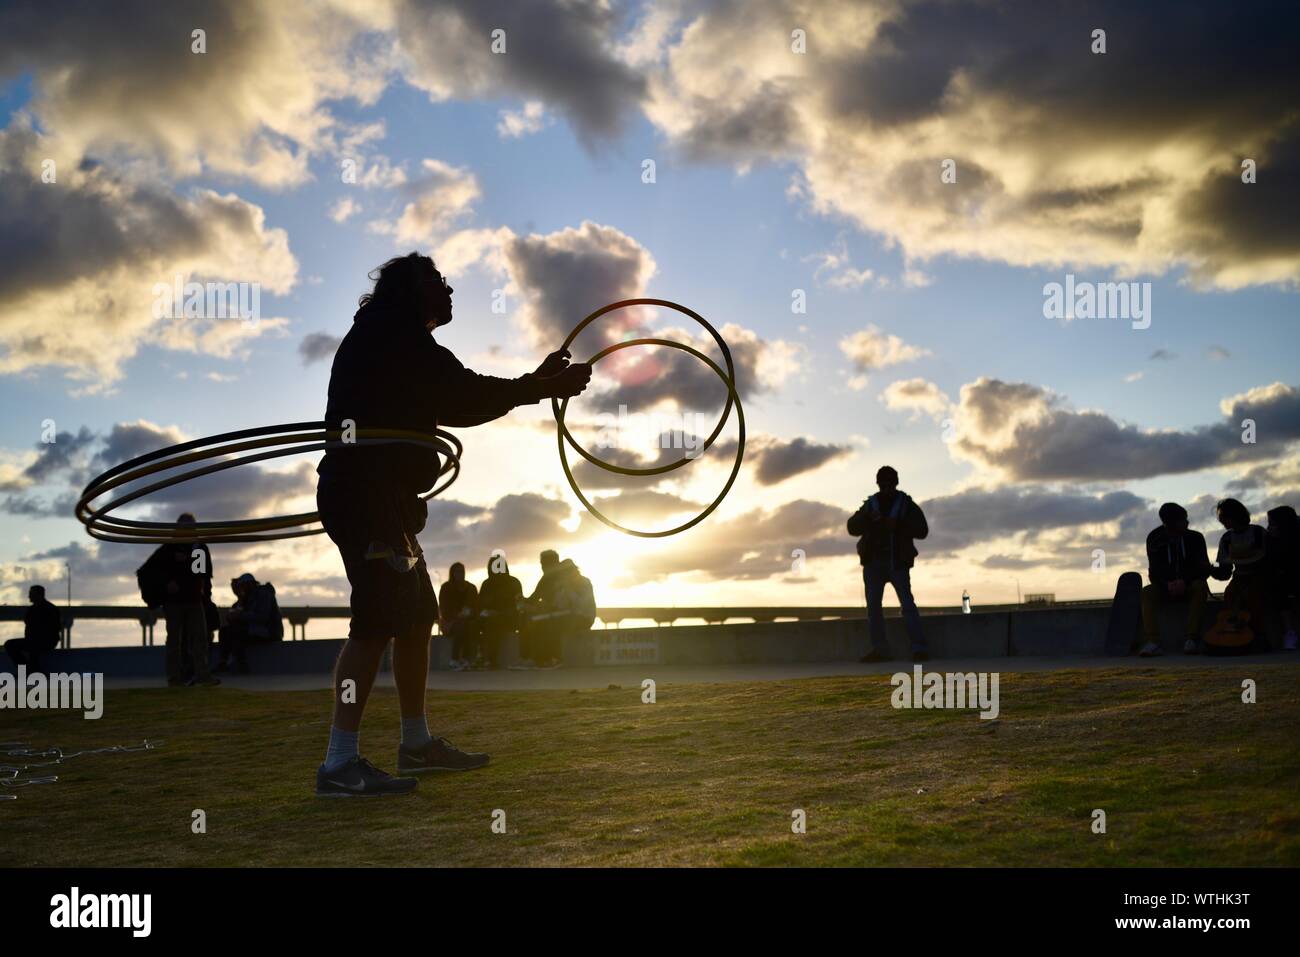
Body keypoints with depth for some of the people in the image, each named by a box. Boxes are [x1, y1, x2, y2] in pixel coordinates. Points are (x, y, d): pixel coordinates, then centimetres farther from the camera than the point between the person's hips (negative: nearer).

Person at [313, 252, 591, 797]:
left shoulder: (401, 344, 23)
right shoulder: (393, 335, -8)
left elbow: (457, 404, 20)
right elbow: (465, 396, -16)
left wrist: (536, 384, 15)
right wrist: (543, 388, -8)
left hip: (379, 499, 11)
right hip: (365, 495, -11)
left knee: (416, 617, 15)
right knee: (379, 620, -15)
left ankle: (417, 743, 25)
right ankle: (340, 765, -15)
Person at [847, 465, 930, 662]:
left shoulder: (906, 504, 4)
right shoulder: (870, 504, 11)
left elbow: (922, 530, -5)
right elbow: (852, 527, 2)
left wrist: (898, 525, -19)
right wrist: (868, 520, -18)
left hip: (898, 562, -3)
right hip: (873, 562, 4)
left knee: (907, 603, -13)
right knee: (873, 605, 1)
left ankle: (918, 648, -15)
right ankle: (879, 649, 6)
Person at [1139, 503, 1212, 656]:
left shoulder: (1195, 538, -3)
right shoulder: (1155, 539, -3)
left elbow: (1205, 569, -9)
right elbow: (1154, 572, -9)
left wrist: (1185, 581, -27)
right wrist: (1168, 584, -30)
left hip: (1190, 586, -1)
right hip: (1166, 588, 1)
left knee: (1200, 586, -34)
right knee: (1147, 592, -29)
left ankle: (1190, 640, -39)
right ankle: (1152, 642, -41)